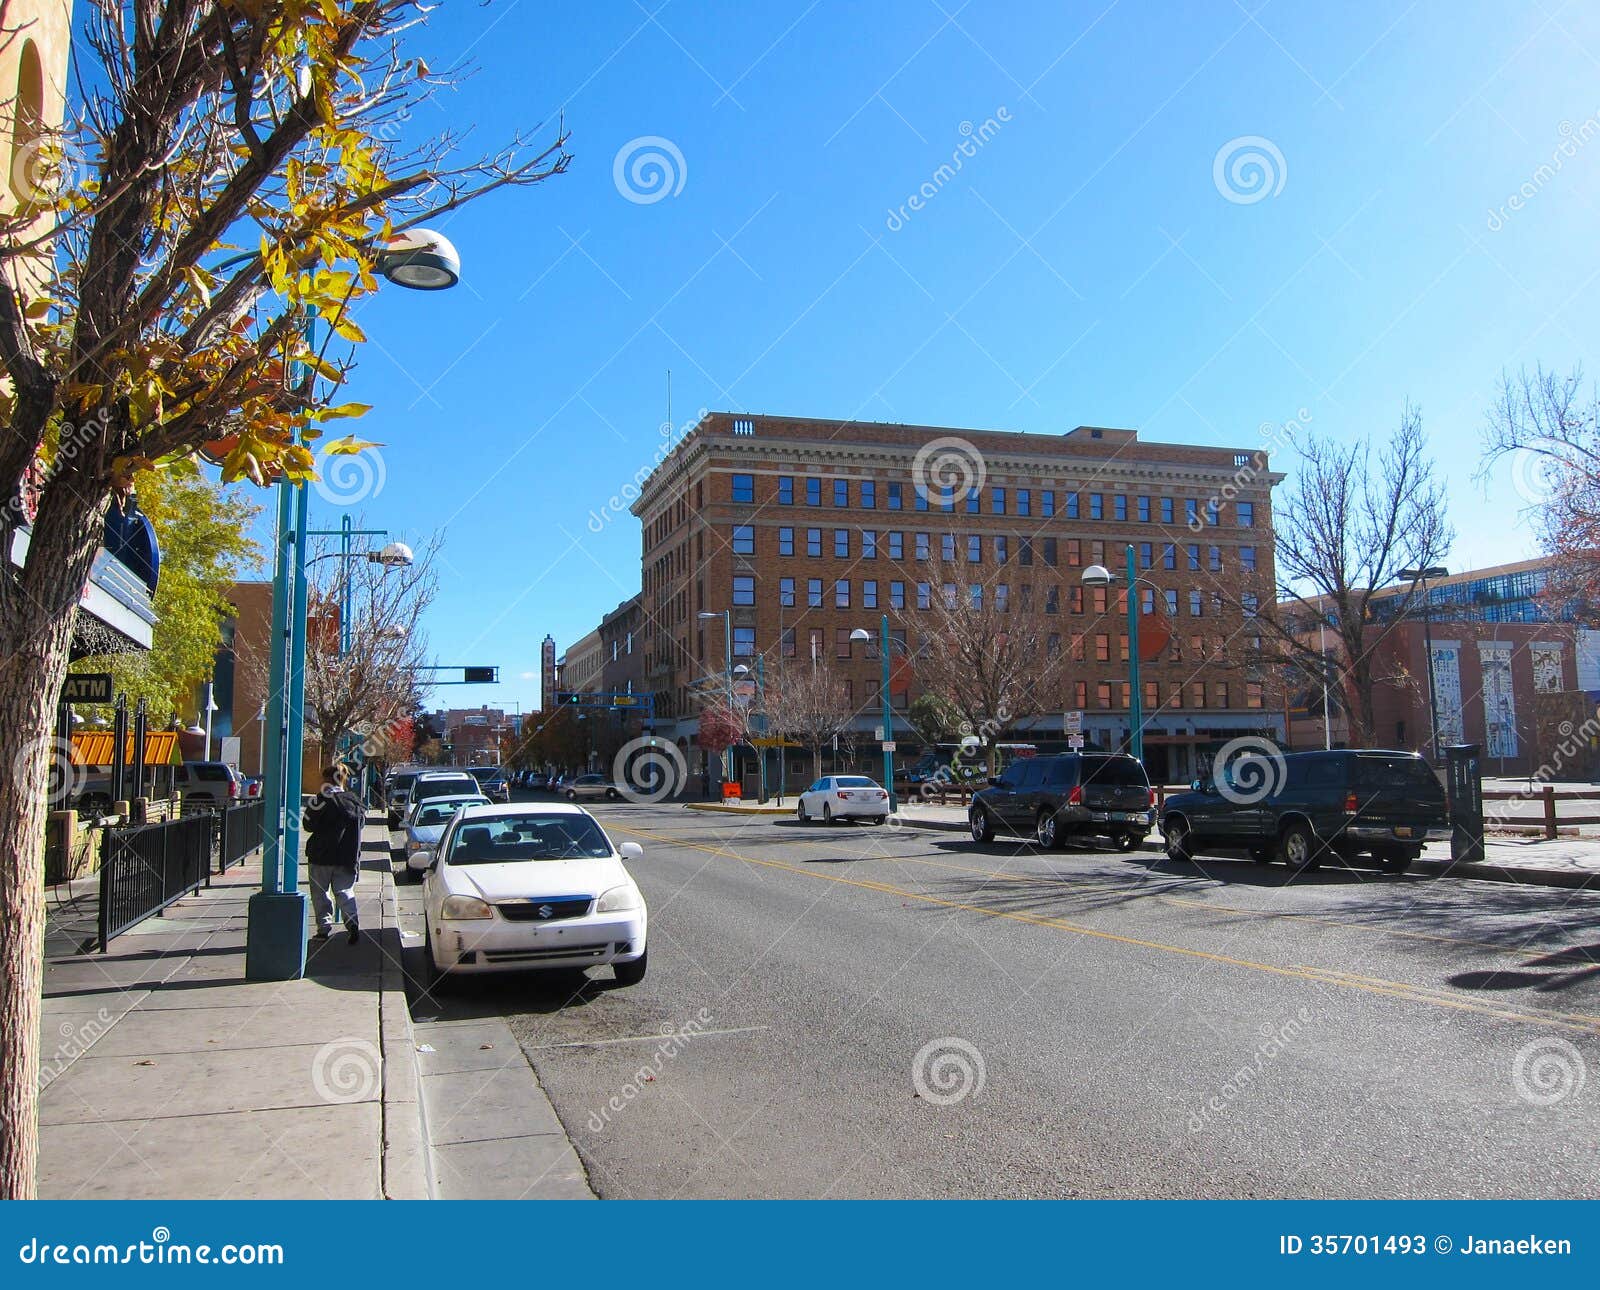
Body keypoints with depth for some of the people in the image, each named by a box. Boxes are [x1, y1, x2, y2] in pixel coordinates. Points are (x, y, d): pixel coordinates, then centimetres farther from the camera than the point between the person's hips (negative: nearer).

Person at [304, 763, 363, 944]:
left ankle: (324, 927, 8)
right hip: (345, 859, 4)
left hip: (321, 856, -4)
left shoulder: (323, 800, -13)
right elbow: (358, 829, 10)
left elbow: (309, 825, -6)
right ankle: (352, 921, -12)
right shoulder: (354, 801, 5)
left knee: (319, 892, 11)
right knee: (345, 891, 9)